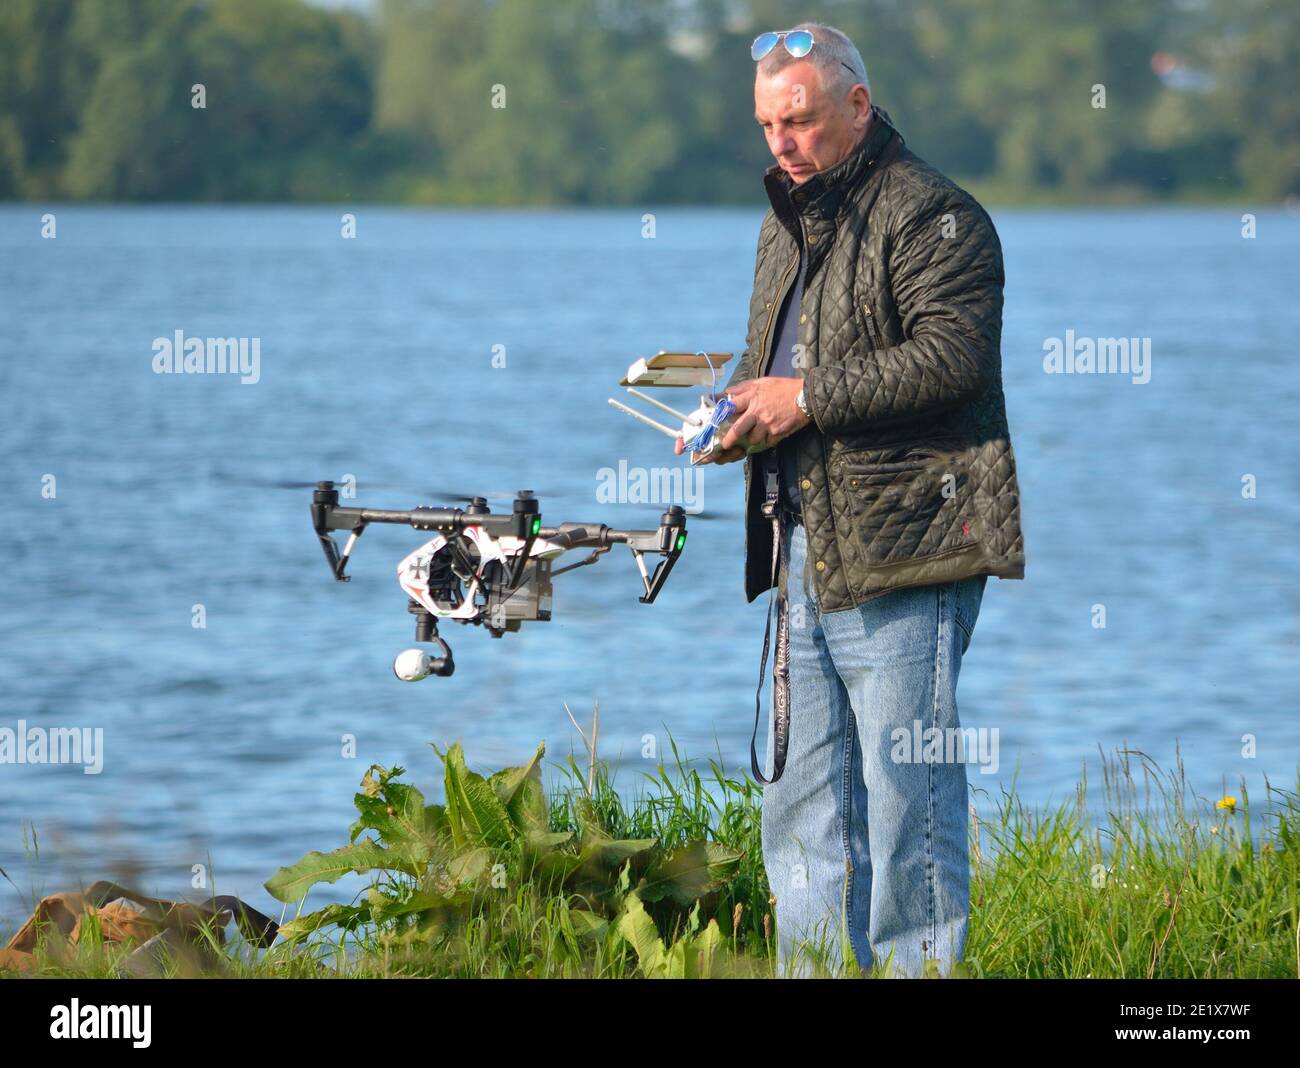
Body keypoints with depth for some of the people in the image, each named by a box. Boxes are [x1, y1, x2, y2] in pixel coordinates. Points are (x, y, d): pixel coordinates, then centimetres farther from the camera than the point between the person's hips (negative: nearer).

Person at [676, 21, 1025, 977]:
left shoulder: (929, 215, -8)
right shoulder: (787, 223, 21)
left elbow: (954, 353, -20)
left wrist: (807, 397, -18)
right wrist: (739, 414, 10)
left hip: (902, 548, -9)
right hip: (805, 555, 9)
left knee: (904, 793, -6)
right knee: (804, 794, 11)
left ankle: (919, 968, -1)